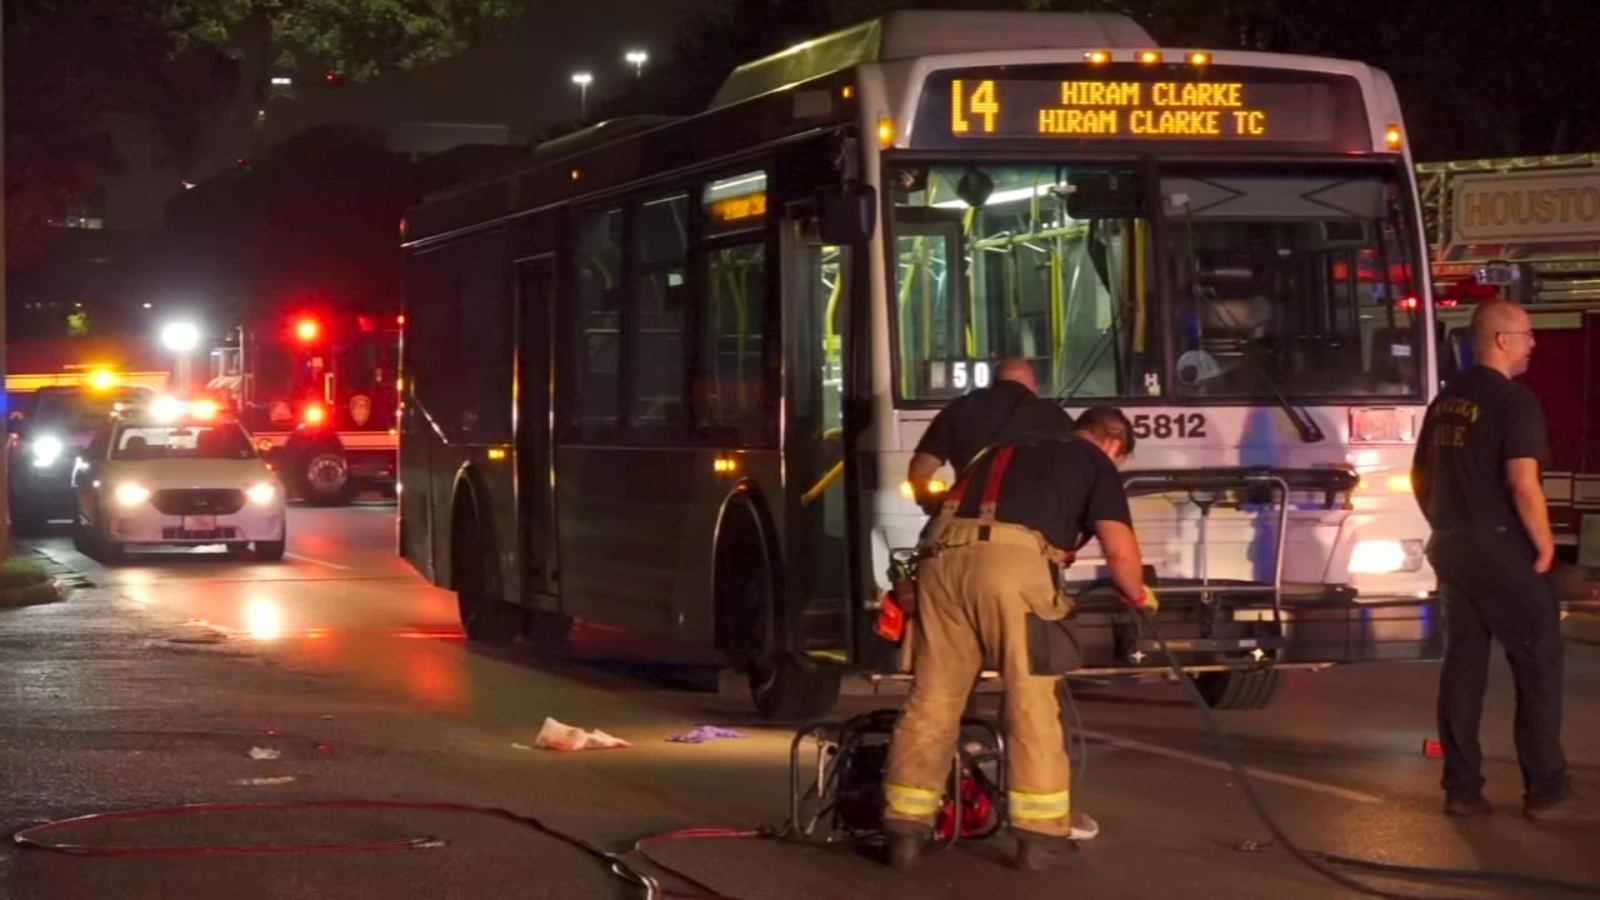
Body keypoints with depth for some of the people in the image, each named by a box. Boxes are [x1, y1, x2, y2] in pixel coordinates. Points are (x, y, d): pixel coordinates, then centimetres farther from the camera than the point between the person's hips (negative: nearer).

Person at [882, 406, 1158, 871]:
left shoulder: (1011, 449, 36)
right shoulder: (1096, 464, 18)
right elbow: (1120, 550, 6)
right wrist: (1138, 595, 26)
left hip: (943, 554, 6)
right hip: (1010, 559, -5)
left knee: (932, 698, 8)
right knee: (1032, 700, 1)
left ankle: (906, 828, 8)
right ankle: (1039, 832, 3)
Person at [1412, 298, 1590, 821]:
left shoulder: (1446, 399, 12)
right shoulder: (1514, 400, -14)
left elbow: (1420, 477, 18)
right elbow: (1523, 484, -22)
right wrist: (1545, 546, -11)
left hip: (1452, 549, 8)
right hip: (1501, 549, -8)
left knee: (1463, 665, 10)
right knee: (1538, 663, 1)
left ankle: (1462, 789, 11)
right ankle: (1546, 792, 1)